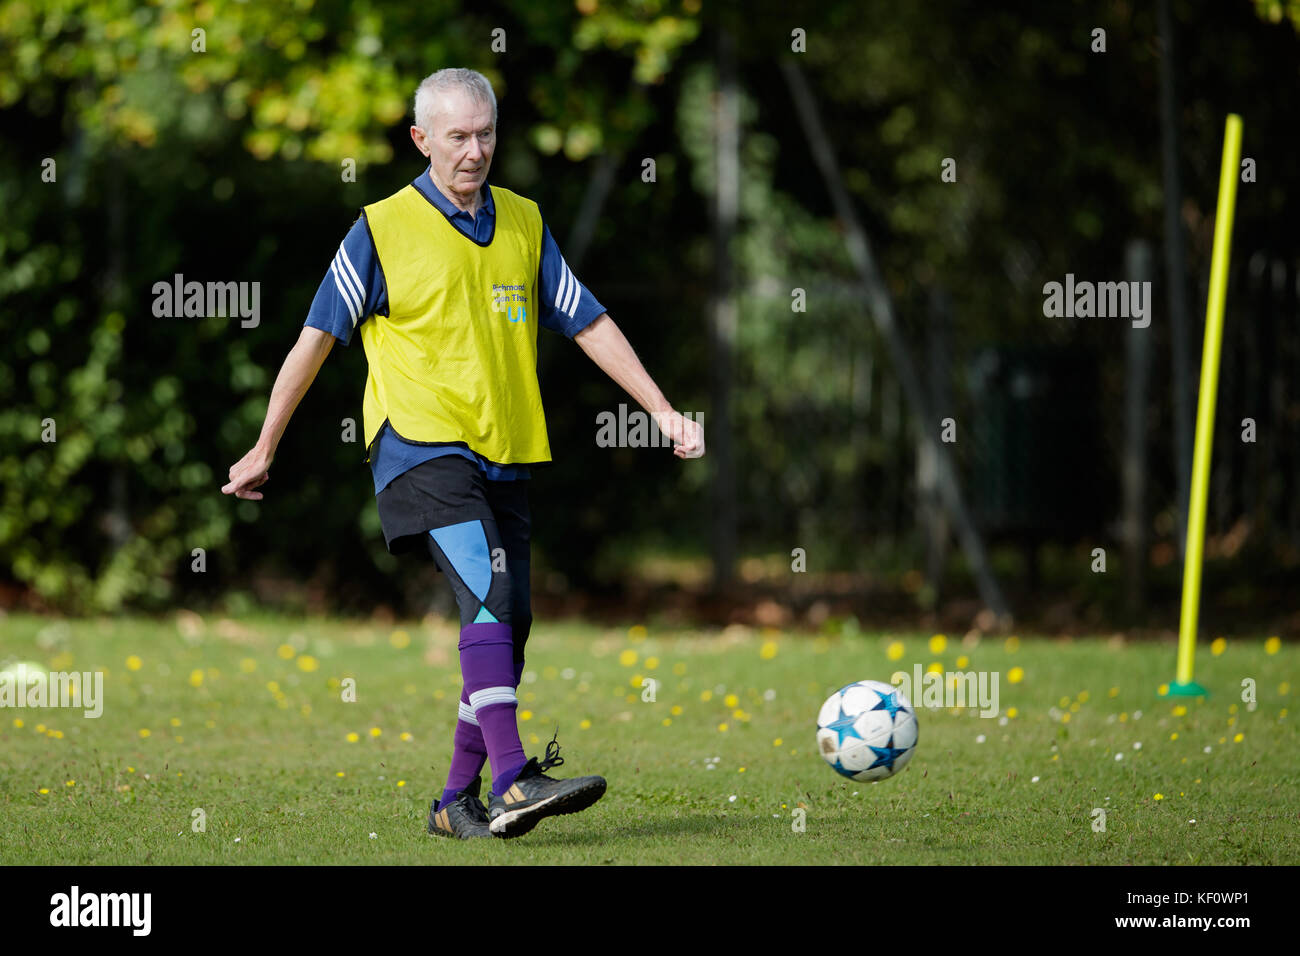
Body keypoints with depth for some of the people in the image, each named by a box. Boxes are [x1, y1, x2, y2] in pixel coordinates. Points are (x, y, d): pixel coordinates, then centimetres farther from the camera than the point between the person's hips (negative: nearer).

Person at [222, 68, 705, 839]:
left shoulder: (524, 223, 12)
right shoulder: (382, 230, -2)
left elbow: (589, 324, 16)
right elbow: (317, 339, 3)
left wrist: (662, 410, 8)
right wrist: (265, 450, 5)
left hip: (505, 456, 6)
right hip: (422, 446, -6)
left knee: (508, 627, 4)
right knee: (489, 594, -24)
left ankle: (459, 802, 14)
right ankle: (512, 782, -32)